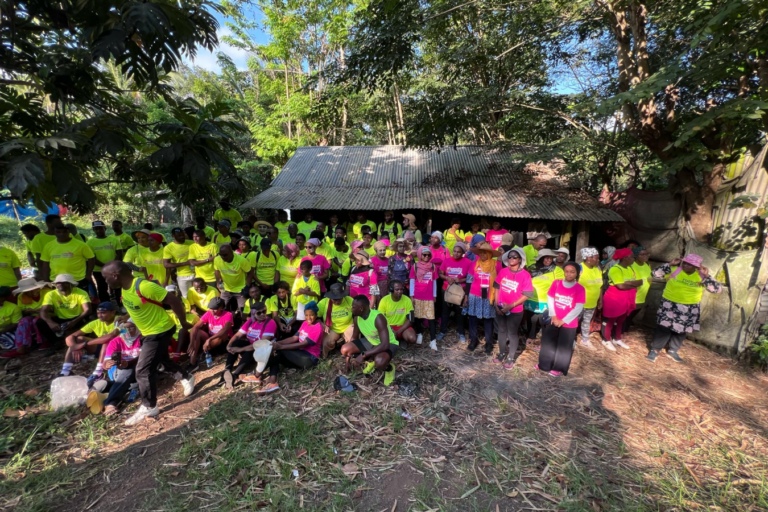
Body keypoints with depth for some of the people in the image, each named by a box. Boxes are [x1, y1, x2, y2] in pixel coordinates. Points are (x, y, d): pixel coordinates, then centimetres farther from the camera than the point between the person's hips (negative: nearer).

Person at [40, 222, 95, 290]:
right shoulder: (48, 246, 6)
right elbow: (45, 265, 11)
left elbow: (91, 258, -3)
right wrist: (46, 281, 7)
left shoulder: (80, 245, -5)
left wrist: (88, 275, -8)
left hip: (78, 281, -4)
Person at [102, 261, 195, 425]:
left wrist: (183, 323, -19)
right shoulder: (124, 288, -1)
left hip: (160, 331, -10)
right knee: (162, 360, 23)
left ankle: (149, 407, 13)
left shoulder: (144, 286, -30)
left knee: (143, 370, -4)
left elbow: (174, 300, -28)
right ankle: (187, 378, 43)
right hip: (148, 332, 10)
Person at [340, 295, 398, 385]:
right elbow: (355, 337, 6)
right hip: (371, 342, 7)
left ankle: (389, 368, -2)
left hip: (389, 344, -7)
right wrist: (349, 356, 8)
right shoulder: (357, 317, -11)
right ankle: (370, 361, 11)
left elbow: (385, 345, -38)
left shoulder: (378, 318, -33)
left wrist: (363, 355, -36)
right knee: (345, 350, -11)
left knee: (379, 362, -40)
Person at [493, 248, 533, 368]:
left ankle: (511, 358, 26)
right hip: (500, 308, 4)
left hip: (515, 310, -4)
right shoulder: (503, 271, -2)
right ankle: (502, 354, 35)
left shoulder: (525, 275, -13)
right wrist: (496, 303, -3)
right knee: (502, 331, 17)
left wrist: (511, 306, -18)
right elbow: (497, 287, 4)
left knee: (512, 333, 11)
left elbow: (526, 295, -14)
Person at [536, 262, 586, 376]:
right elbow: (550, 299, 1)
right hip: (554, 320, 3)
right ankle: (545, 364, 32)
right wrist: (553, 316, -7)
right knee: (548, 342, 13)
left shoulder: (580, 289, -13)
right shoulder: (556, 283, -3)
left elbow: (578, 308, -14)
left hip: (569, 323, -3)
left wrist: (563, 321, -14)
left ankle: (559, 368, 29)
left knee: (564, 347, 10)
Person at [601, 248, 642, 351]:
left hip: (625, 301, 8)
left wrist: (628, 283, -19)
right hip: (613, 300, -8)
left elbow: (640, 282, 0)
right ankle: (606, 340, 19)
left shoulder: (630, 268, 7)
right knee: (610, 320, 6)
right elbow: (621, 286, -27)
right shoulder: (615, 269, -20)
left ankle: (617, 339, 35)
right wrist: (633, 284, -9)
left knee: (620, 321, 20)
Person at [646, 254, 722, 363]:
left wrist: (706, 276, -19)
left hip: (689, 308, 3)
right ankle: (654, 350, 6)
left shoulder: (701, 276, -5)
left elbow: (718, 289, -8)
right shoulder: (674, 270, -10)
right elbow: (656, 273, -11)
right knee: (664, 328, -4)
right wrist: (670, 264, -17)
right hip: (670, 305, -3)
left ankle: (672, 350, 31)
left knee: (681, 330, 14)